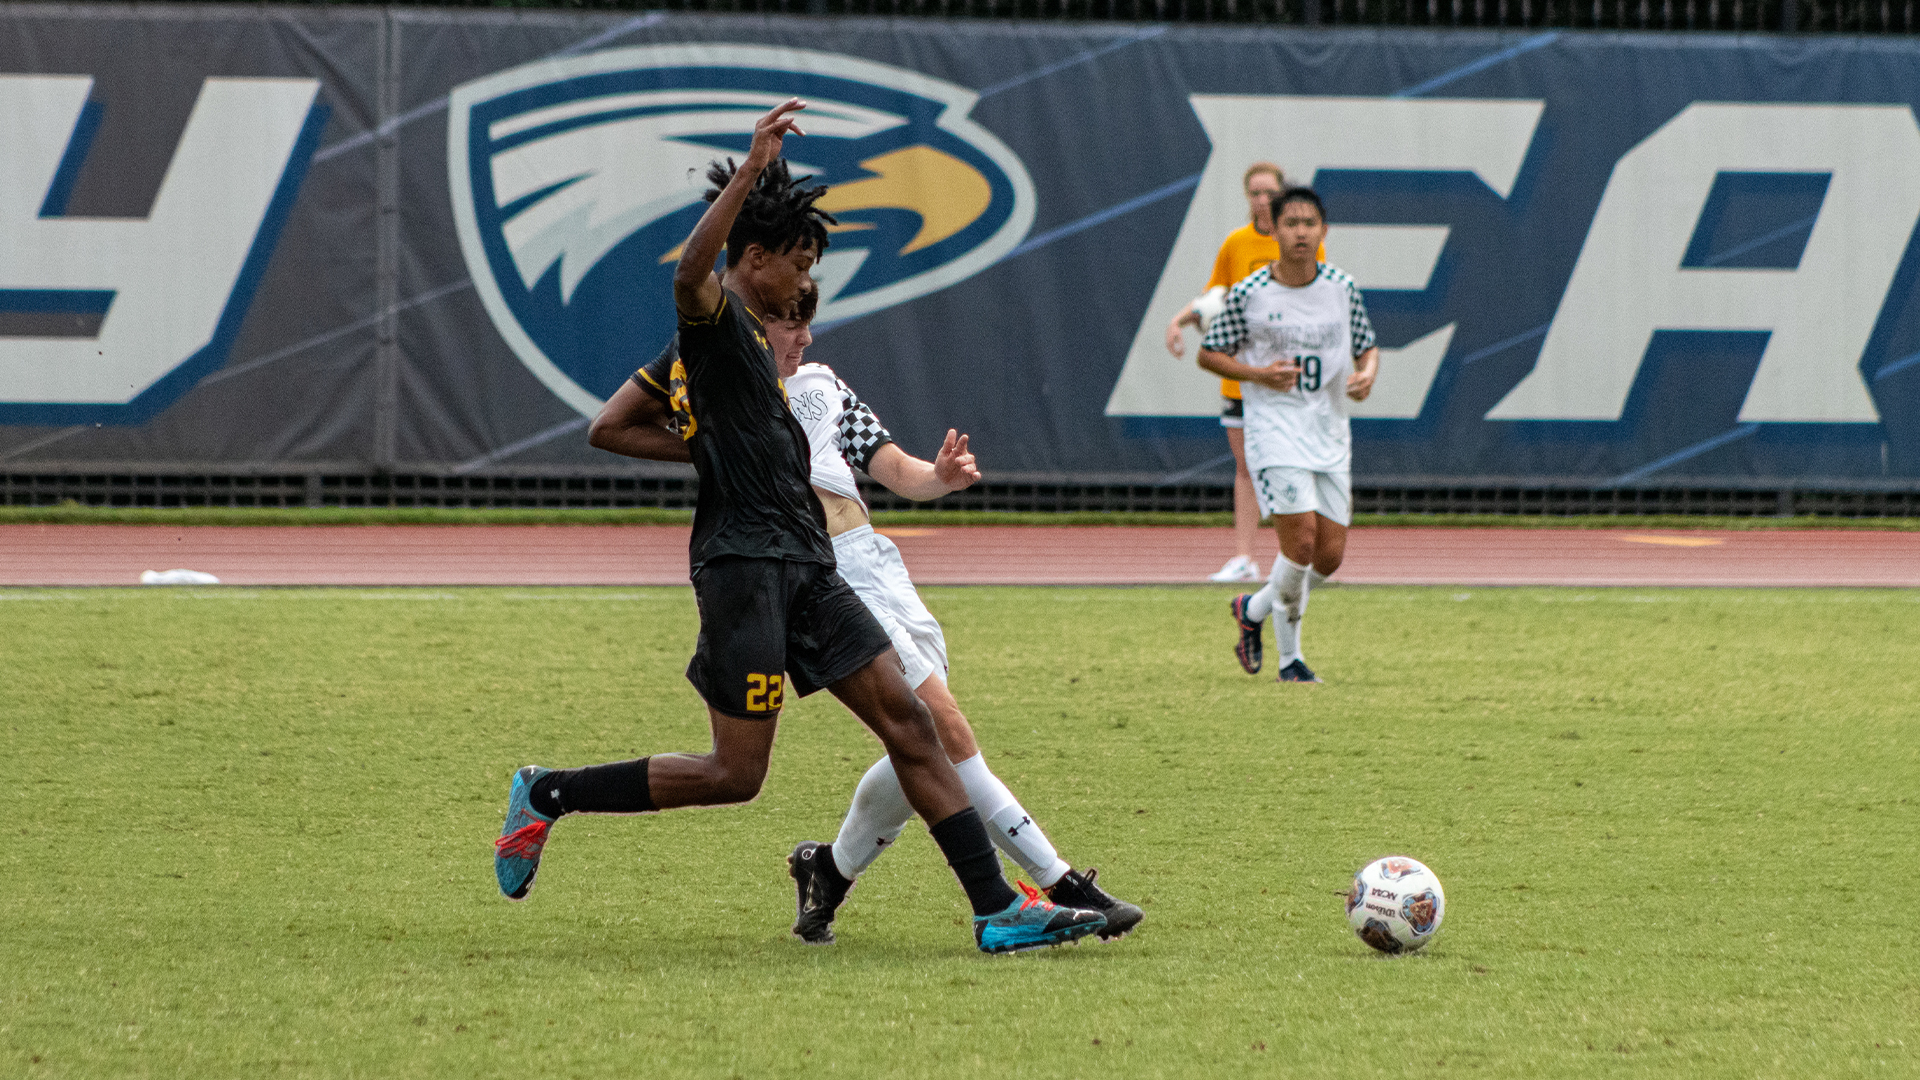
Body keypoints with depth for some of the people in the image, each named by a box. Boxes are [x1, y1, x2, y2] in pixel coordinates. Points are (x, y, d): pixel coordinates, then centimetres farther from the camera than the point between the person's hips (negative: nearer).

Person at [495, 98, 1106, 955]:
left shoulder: (749, 339, 23)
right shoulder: (715, 320, -7)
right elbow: (690, 276, -34)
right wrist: (754, 167, -40)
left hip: (802, 565, 10)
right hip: (746, 564, -10)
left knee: (906, 720, 0)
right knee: (734, 774, -7)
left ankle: (998, 911, -4)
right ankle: (547, 795, 9)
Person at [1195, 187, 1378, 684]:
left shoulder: (1343, 288, 1)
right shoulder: (1248, 294, -7)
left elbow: (1367, 347, 14)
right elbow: (1209, 355, 2)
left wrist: (1367, 374, -9)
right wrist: (1260, 374, -14)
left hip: (1330, 432, 4)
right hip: (1274, 426, -4)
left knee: (1330, 554, 1)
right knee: (1301, 538, -18)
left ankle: (1253, 609, 28)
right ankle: (1290, 657, 1)